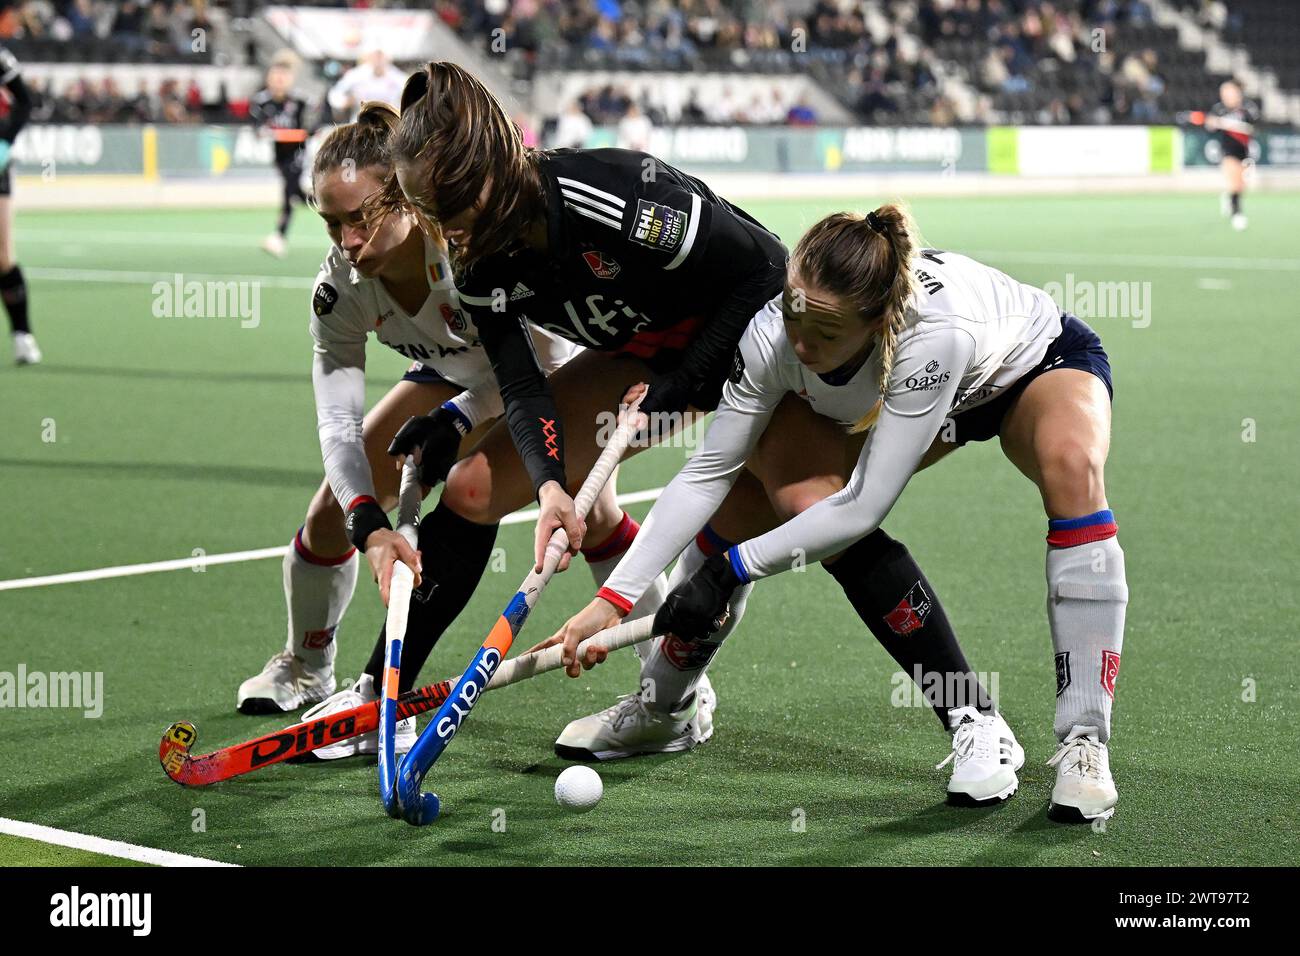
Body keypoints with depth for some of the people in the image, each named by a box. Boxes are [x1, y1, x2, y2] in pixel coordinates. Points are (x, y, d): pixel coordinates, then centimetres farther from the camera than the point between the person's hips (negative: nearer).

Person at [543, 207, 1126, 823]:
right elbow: (707, 473, -21)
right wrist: (612, 599, -27)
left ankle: (1084, 742, -33)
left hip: (1043, 358, -5)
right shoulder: (773, 337, -31)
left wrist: (732, 569, -35)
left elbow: (864, 507, -40)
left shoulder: (935, 332, -45)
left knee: (1070, 465, -38)